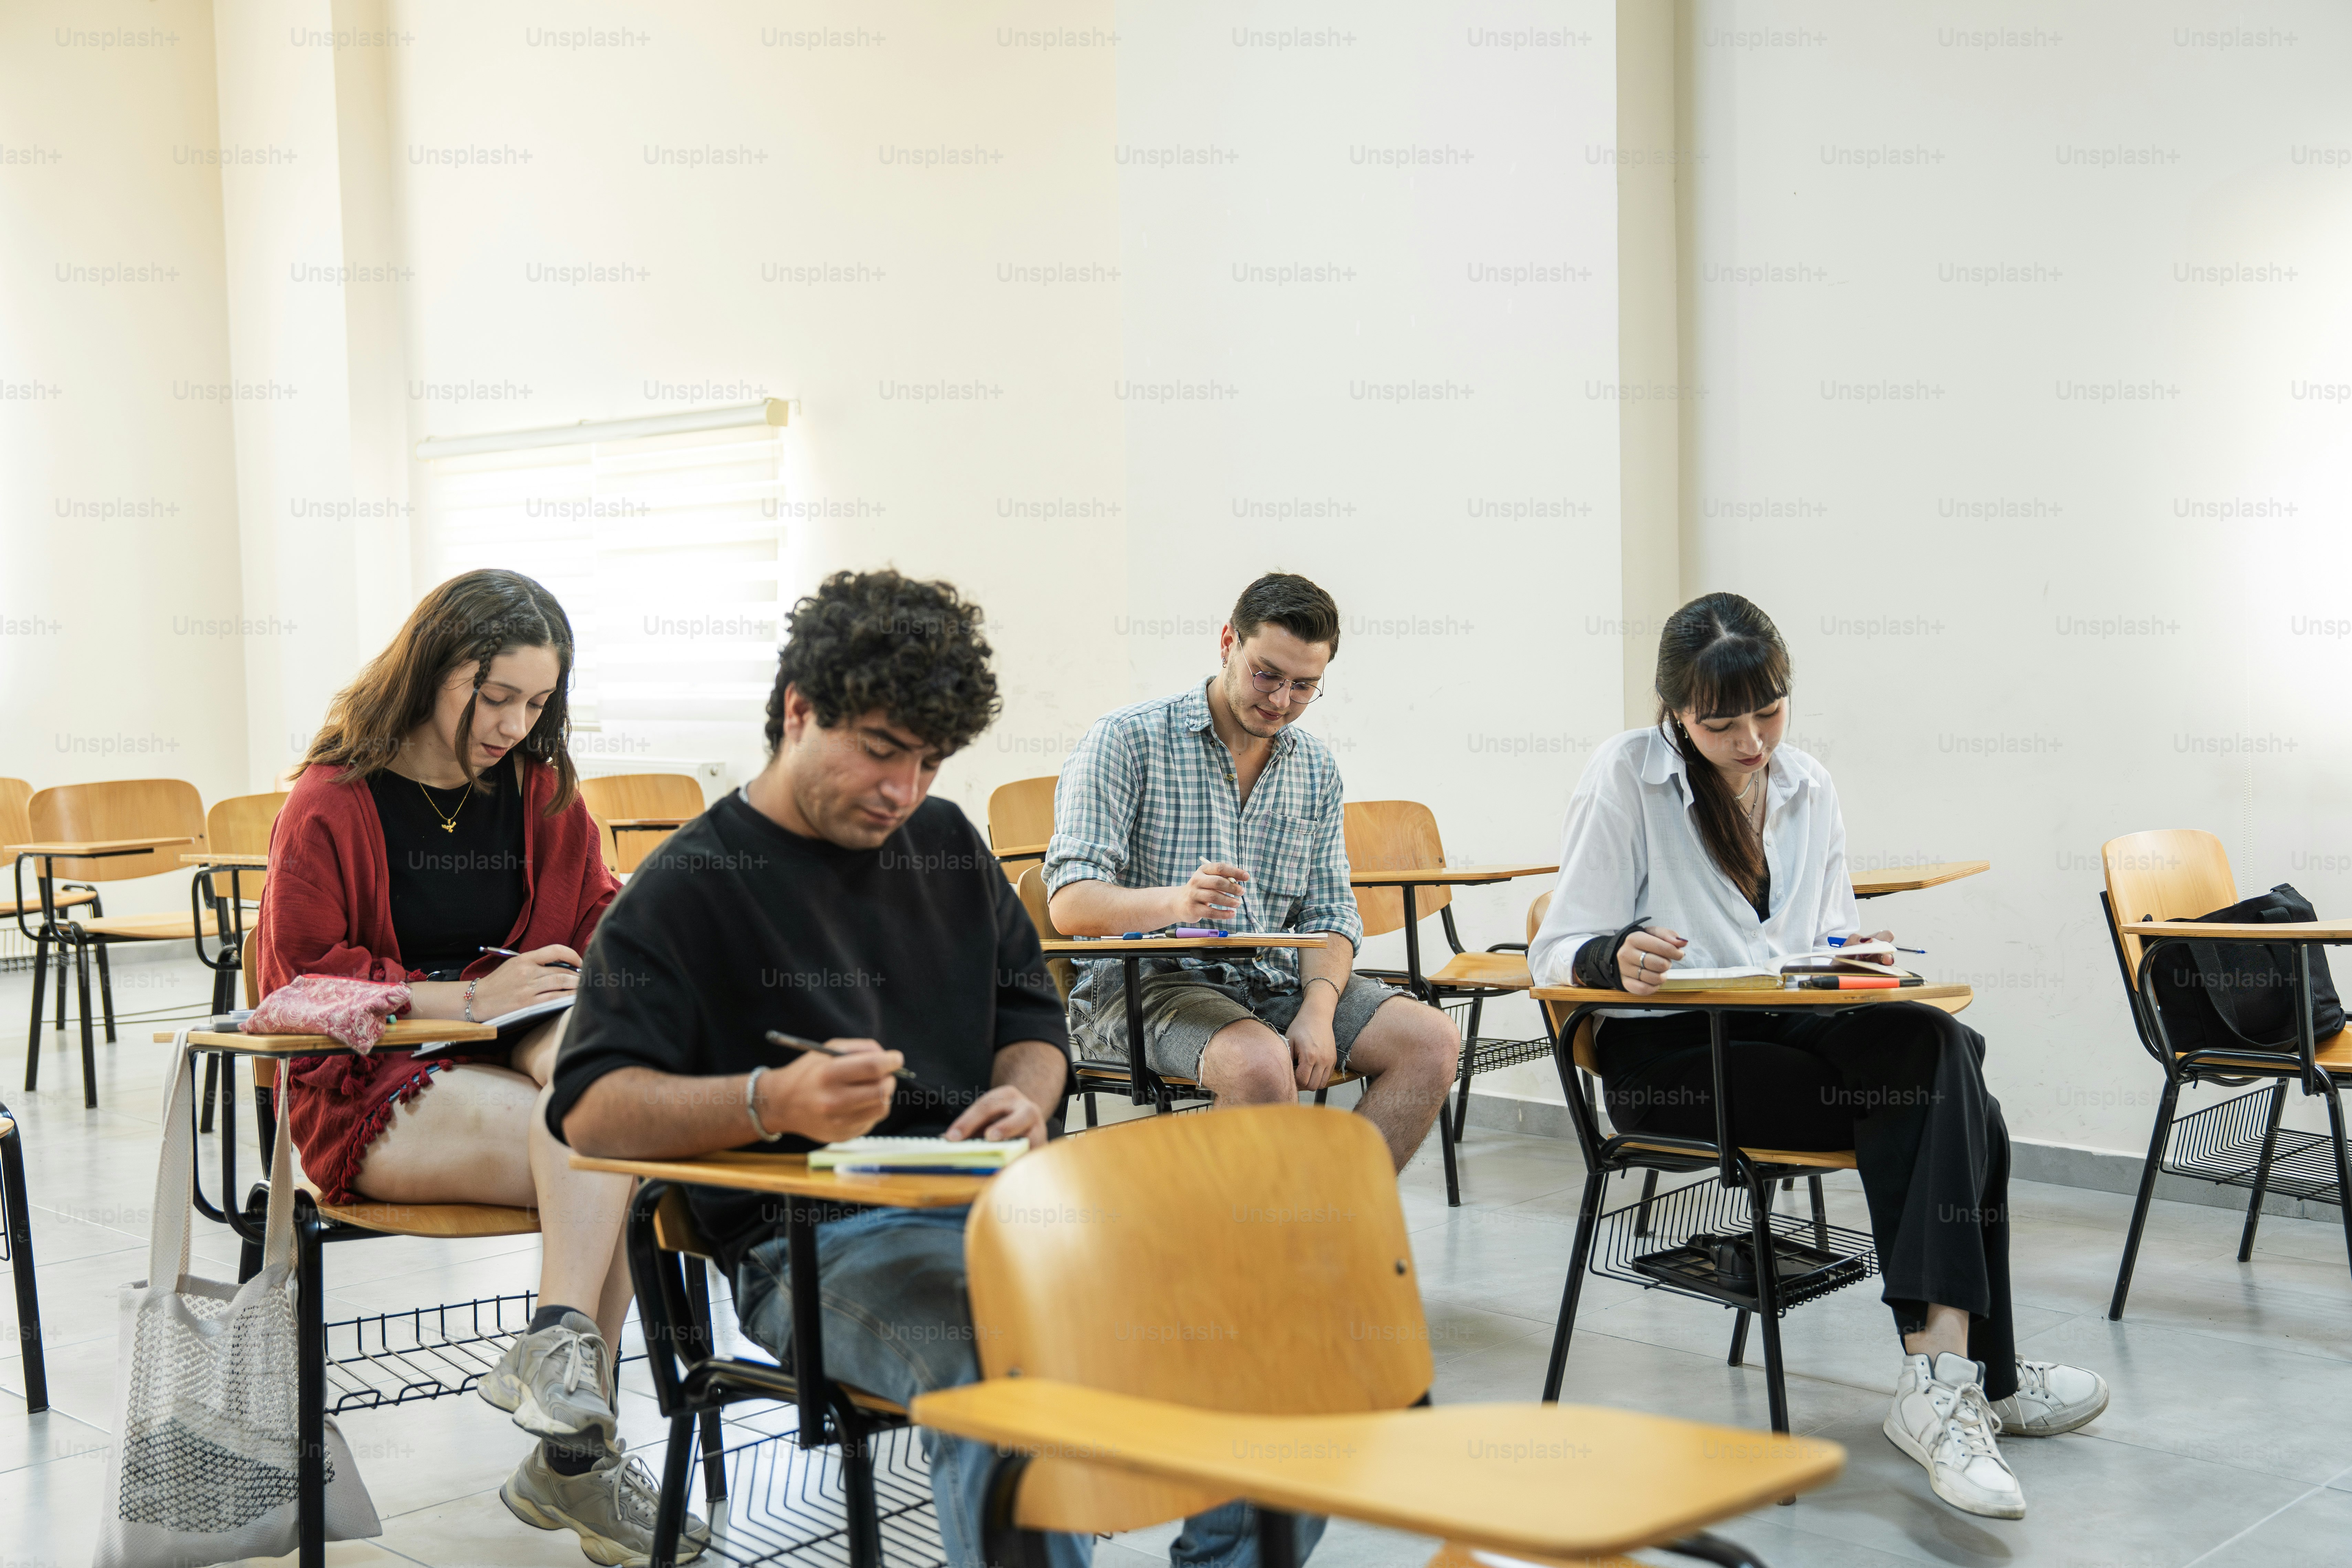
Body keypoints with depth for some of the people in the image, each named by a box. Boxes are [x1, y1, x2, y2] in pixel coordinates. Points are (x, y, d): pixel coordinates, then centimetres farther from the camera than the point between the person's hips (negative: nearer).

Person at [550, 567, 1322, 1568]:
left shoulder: (948, 845, 20)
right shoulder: (691, 886, 0)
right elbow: (590, 1110, -9)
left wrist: (1025, 1097, 3)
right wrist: (774, 1103, -26)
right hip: (816, 1242, -6)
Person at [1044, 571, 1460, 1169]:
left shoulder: (1316, 768, 12)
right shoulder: (1126, 739, -6)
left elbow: (1330, 915, 10)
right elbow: (1071, 904, -14)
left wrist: (1318, 1011, -12)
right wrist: (1175, 902, -35)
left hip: (1276, 979, 6)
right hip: (1144, 980, -6)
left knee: (1433, 1042, -14)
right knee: (1261, 1064, -35)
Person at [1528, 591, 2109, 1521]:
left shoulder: (1809, 787, 15)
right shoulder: (1625, 775, -2)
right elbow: (1560, 950, -5)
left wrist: (1857, 955, -5)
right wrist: (1617, 958, -28)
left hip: (1794, 1034, 6)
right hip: (1666, 1060, -5)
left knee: (1939, 1045, -29)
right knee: (1946, 1095, -27)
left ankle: (1941, 1376, -29)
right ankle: (1979, 1376, -24)